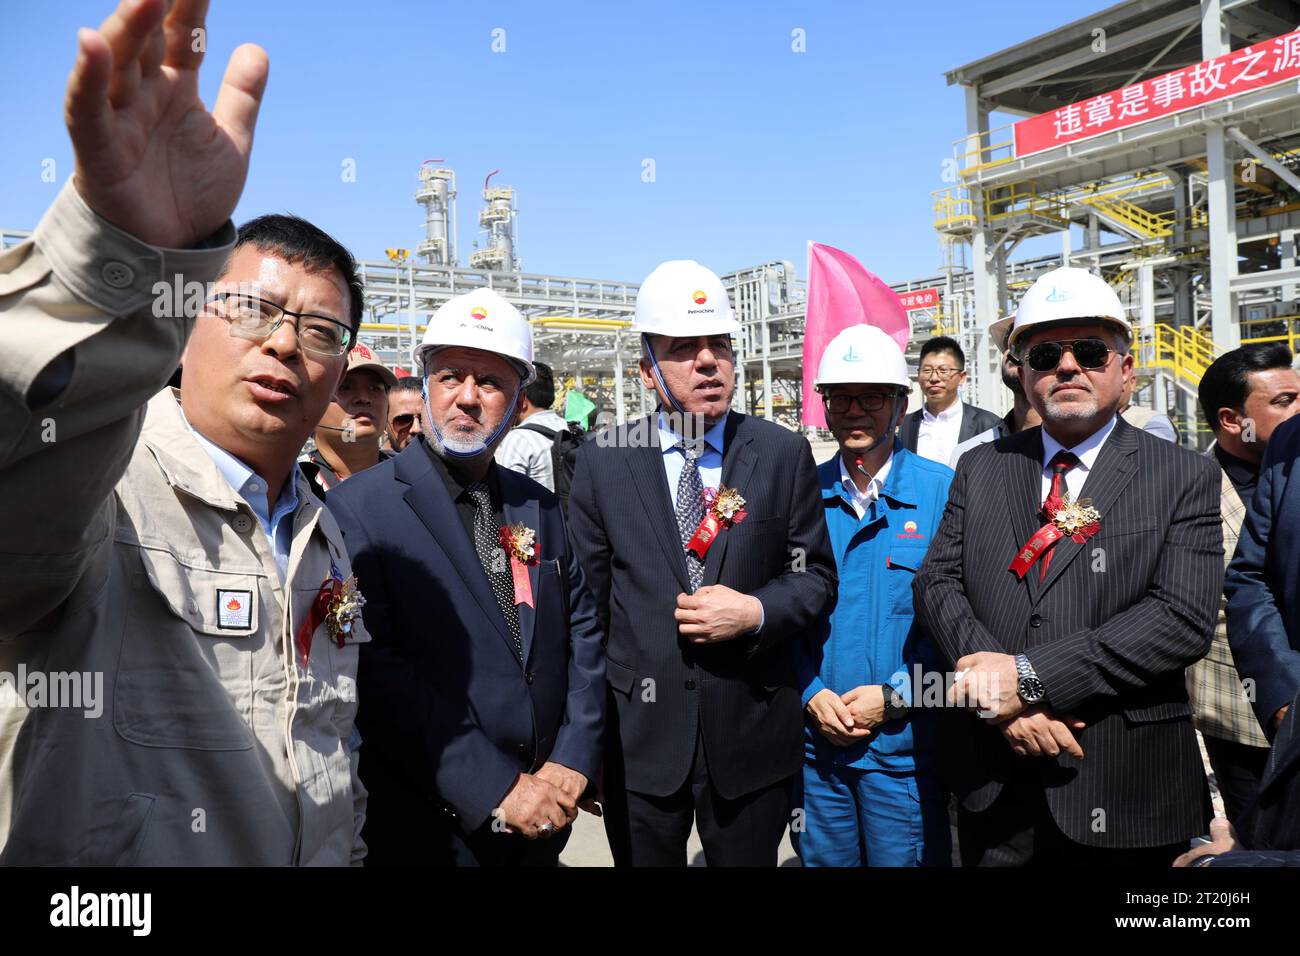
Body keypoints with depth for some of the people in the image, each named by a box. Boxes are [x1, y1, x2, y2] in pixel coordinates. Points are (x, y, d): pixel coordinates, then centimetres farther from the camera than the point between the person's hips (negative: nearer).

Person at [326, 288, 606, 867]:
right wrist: (495, 788, -20)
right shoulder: (359, 508, -12)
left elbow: (582, 634, 7)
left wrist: (574, 760, -6)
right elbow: (377, 672, -19)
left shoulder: (538, 507, 5)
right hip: (429, 831, -5)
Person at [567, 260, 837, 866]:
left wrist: (756, 612, -17)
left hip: (751, 731, 0)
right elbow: (588, 593, 2)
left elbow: (815, 578, 3)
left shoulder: (784, 454, -2)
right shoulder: (603, 459, -2)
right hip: (637, 733, 0)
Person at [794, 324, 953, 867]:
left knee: (903, 858, 11)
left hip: (904, 738, -2)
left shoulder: (945, 492, -7)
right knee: (822, 859, 17)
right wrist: (811, 693, -7)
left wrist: (895, 695, -13)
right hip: (816, 736, 3)